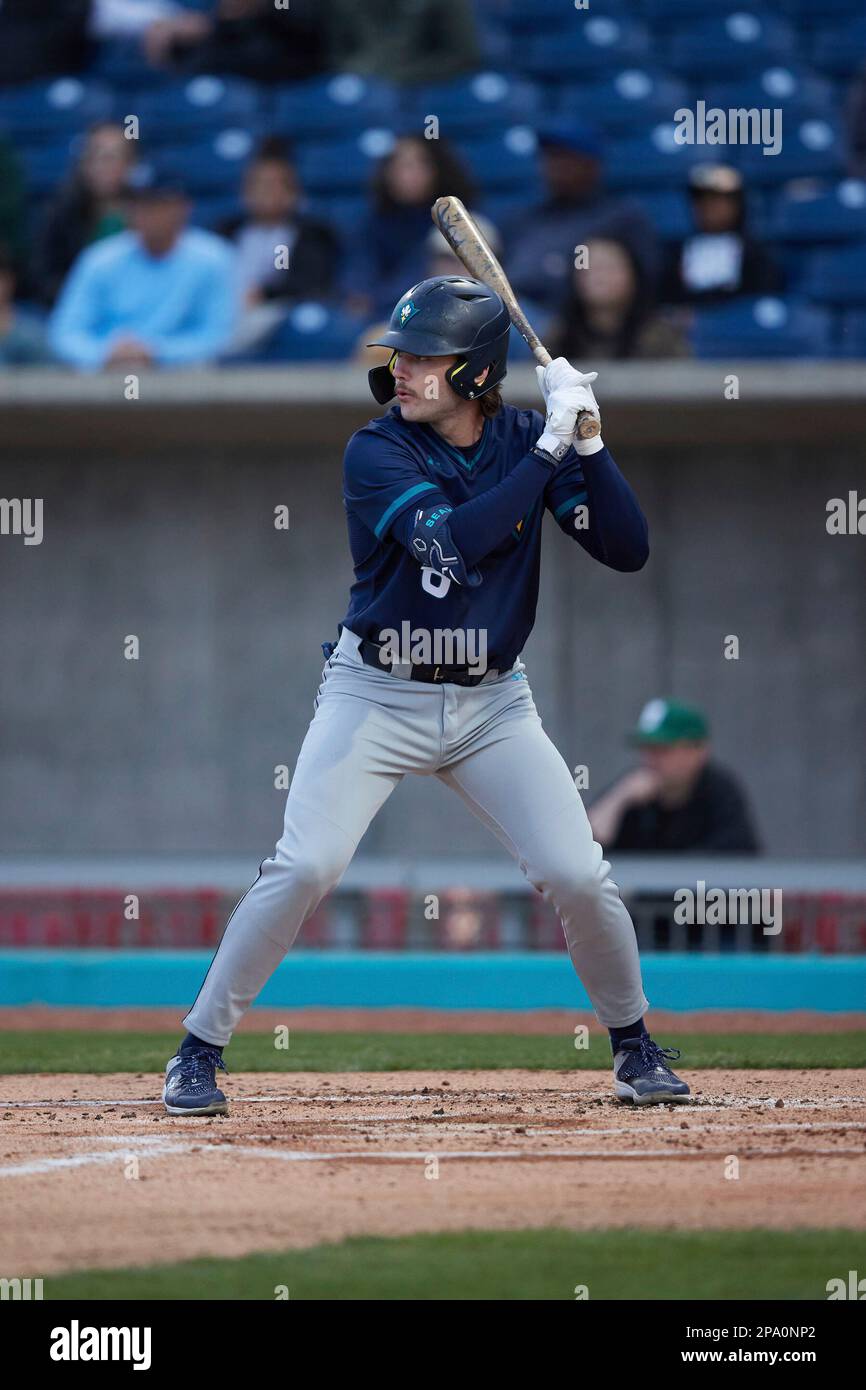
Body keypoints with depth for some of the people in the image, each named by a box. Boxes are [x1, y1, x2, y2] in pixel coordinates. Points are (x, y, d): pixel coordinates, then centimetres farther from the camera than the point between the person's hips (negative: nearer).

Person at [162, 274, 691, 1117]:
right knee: (305, 866, -16)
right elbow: (453, 539, -29)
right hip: (376, 693, -3)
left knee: (577, 876, -6)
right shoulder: (377, 452, -13)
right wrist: (550, 448, -28)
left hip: (491, 701, 3)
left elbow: (628, 550, -5)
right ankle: (198, 1052, -4)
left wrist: (586, 441, -17)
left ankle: (634, 1045, 18)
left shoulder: (525, 442, -1)